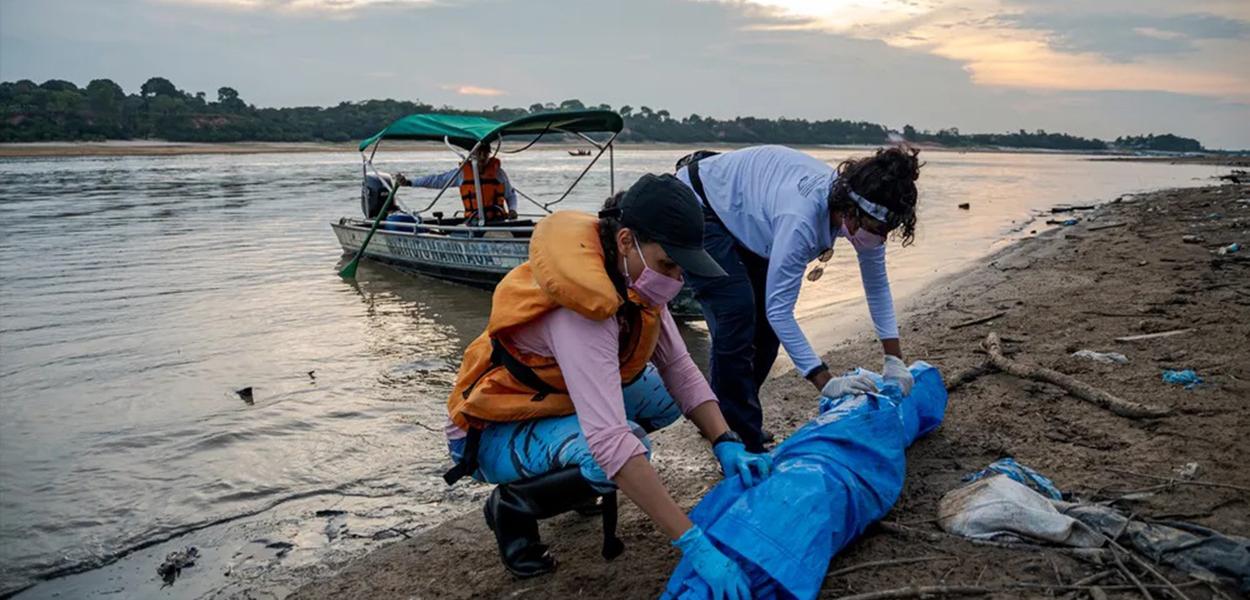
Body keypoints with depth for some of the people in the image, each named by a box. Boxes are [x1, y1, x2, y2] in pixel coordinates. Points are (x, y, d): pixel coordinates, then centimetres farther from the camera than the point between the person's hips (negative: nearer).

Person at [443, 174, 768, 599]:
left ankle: (567, 472, 14)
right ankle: (514, 506, -4)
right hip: (495, 434, -8)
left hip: (555, 402, 8)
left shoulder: (634, 276, -10)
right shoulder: (584, 306, -36)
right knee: (618, 456, -32)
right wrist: (693, 543, -43)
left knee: (665, 394, -3)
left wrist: (726, 445, -19)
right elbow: (610, 440, -43)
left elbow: (679, 369, -5)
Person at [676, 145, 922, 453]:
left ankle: (736, 417, 20)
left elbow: (877, 284, -4)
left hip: (741, 216, 8)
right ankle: (739, 439, -7)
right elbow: (779, 309, -36)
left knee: (765, 319, 5)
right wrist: (826, 382, -36)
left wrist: (894, 359, -8)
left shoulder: (862, 213, -18)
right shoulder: (801, 217, -41)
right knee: (738, 315, -17)